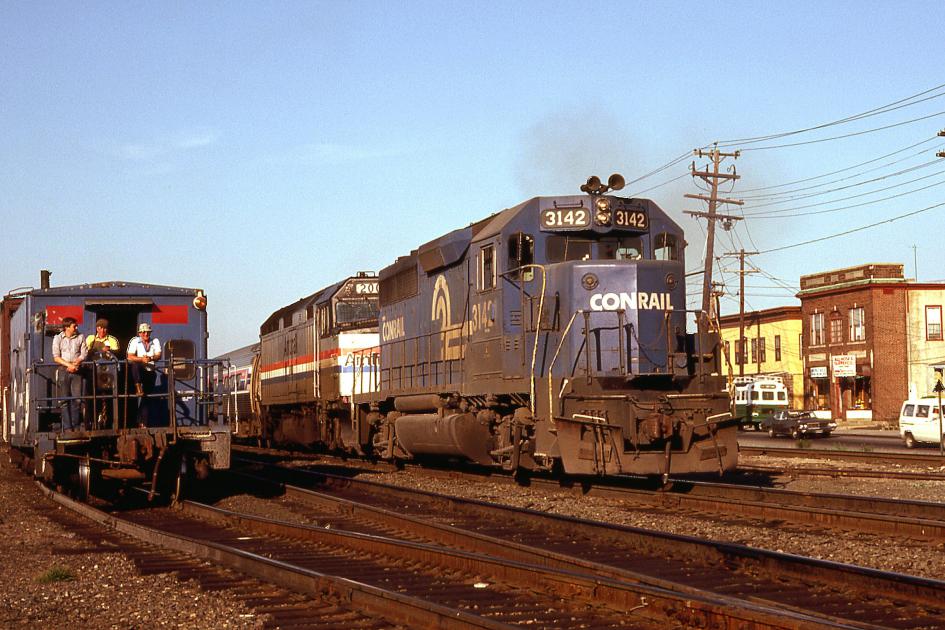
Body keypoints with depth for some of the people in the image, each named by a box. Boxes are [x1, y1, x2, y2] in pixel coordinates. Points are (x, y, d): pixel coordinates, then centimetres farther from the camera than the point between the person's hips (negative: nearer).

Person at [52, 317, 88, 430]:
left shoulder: (80, 338, 9)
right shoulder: (58, 338, 4)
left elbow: (84, 354, 5)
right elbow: (56, 357, -1)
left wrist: (75, 364, -10)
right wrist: (68, 365, -13)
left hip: (76, 370, 1)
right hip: (64, 370, -1)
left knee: (77, 399, -3)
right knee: (65, 400, -3)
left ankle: (76, 426, 5)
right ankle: (67, 427, -2)